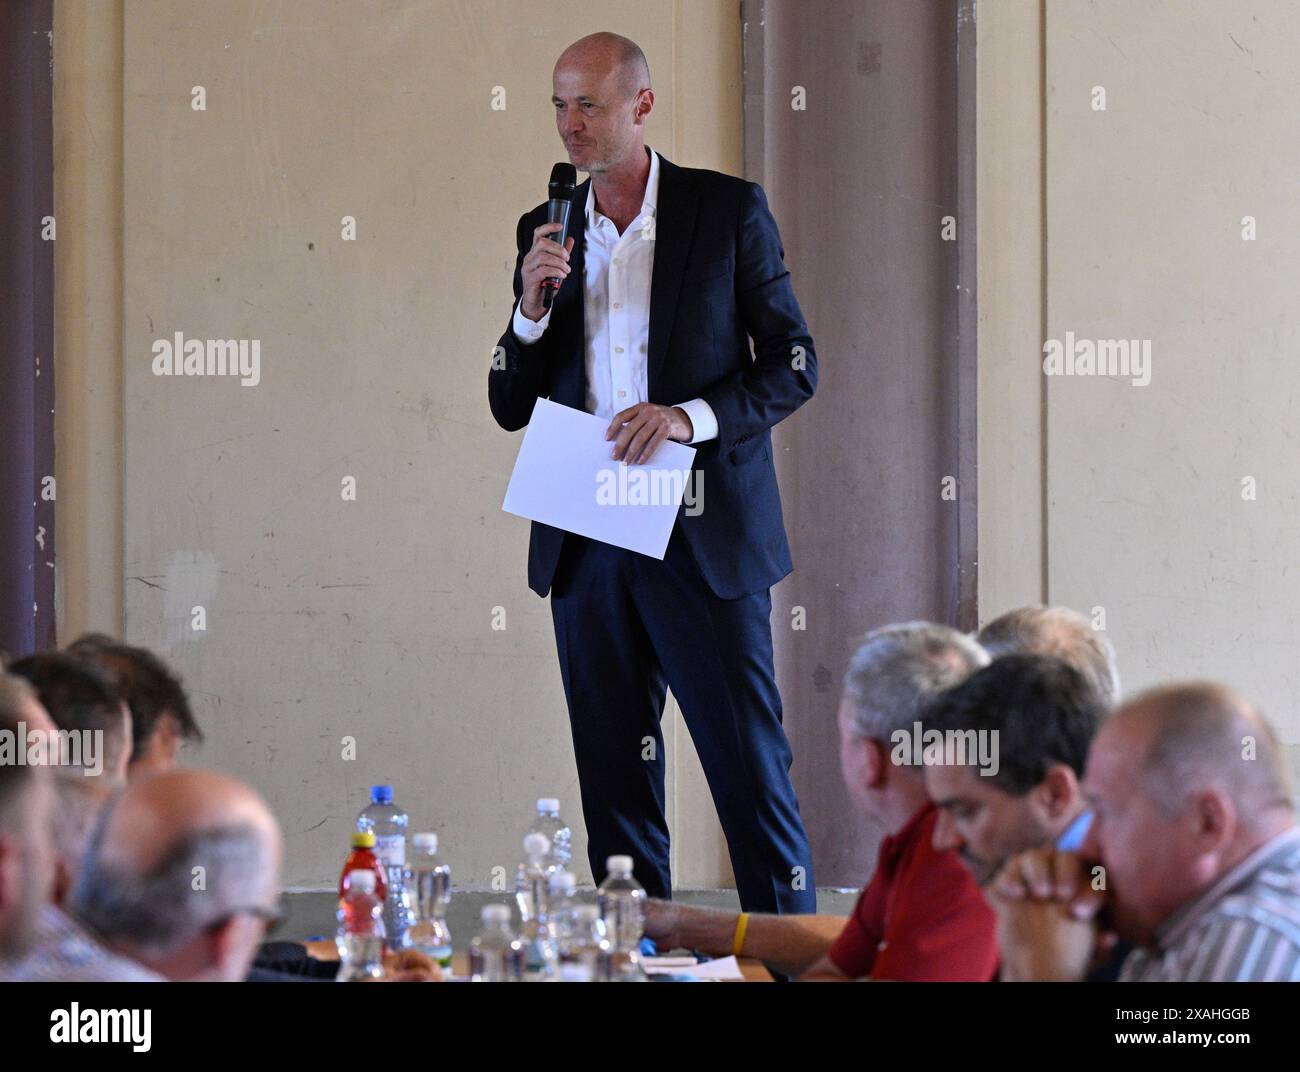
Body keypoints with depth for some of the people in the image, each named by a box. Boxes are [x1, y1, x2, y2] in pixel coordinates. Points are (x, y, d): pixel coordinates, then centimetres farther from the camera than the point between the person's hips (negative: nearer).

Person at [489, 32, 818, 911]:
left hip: (703, 540, -4)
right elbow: (511, 407, 11)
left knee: (750, 768, -4)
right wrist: (533, 304, -6)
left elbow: (794, 365, 0)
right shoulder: (548, 232, 11)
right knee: (615, 781, 8)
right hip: (586, 544, 4)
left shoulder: (729, 210, 0)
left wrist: (691, 416, -16)